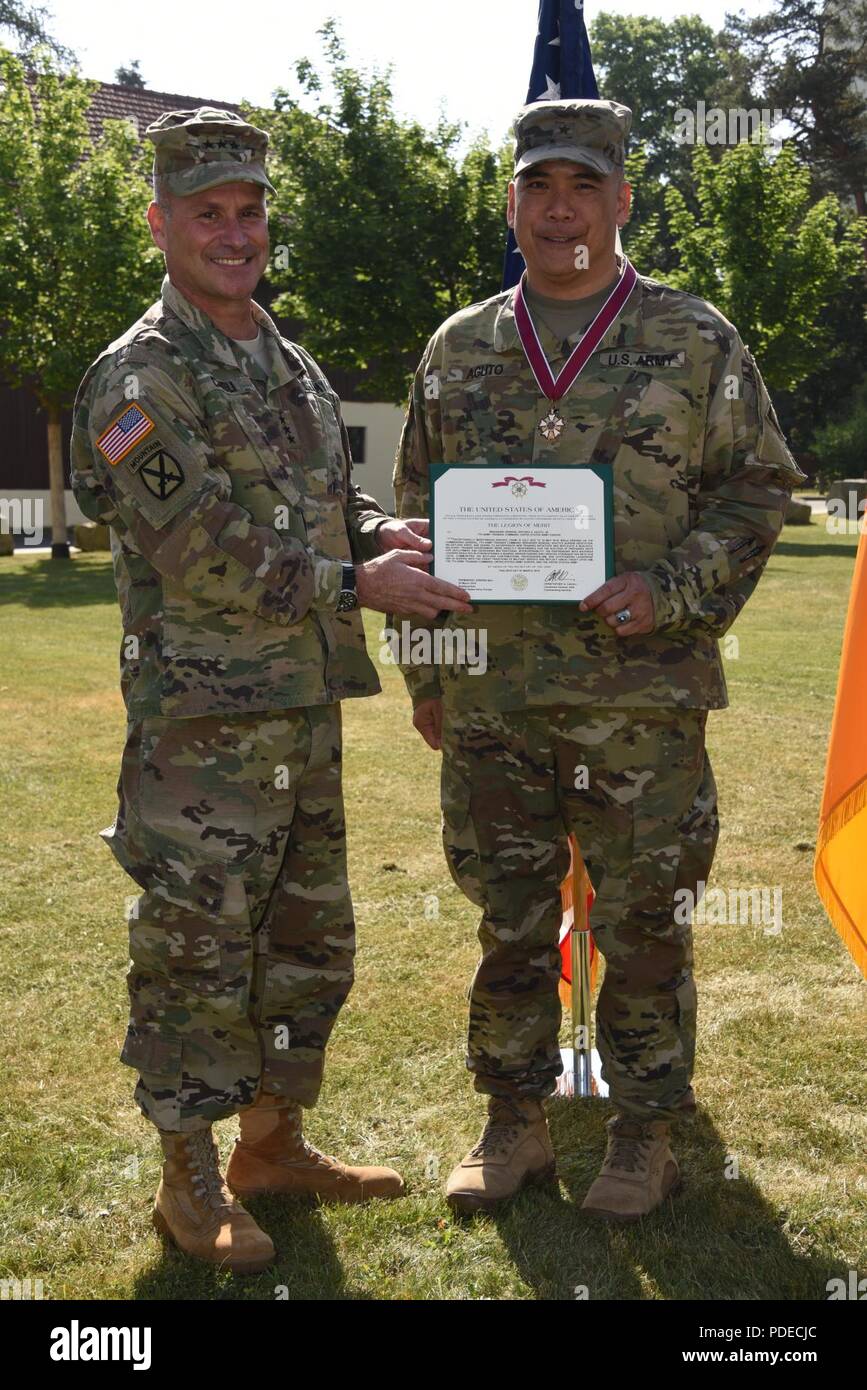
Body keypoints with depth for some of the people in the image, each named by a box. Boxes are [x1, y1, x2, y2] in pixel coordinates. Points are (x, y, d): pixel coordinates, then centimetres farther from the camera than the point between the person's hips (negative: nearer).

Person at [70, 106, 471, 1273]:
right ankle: (191, 1185, 17)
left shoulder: (294, 369, 15)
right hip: (204, 725, -8)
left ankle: (275, 1144, 32)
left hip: (307, 711, 8)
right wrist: (359, 582, -21)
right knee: (197, 955, 1)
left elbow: (335, 499, 20)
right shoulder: (141, 378, -11)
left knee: (310, 940, 16)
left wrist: (392, 534, -2)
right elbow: (204, 554, -19)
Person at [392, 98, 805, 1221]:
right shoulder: (458, 351, 10)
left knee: (644, 926, 6)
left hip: (644, 696, -2)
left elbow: (759, 486, 3)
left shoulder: (695, 342, 2)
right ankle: (513, 1126, 27)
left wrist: (672, 592, -12)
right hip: (491, 701, 3)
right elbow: (418, 519, 14)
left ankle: (645, 1137, 23)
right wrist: (426, 676, 10)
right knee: (509, 924, 11)